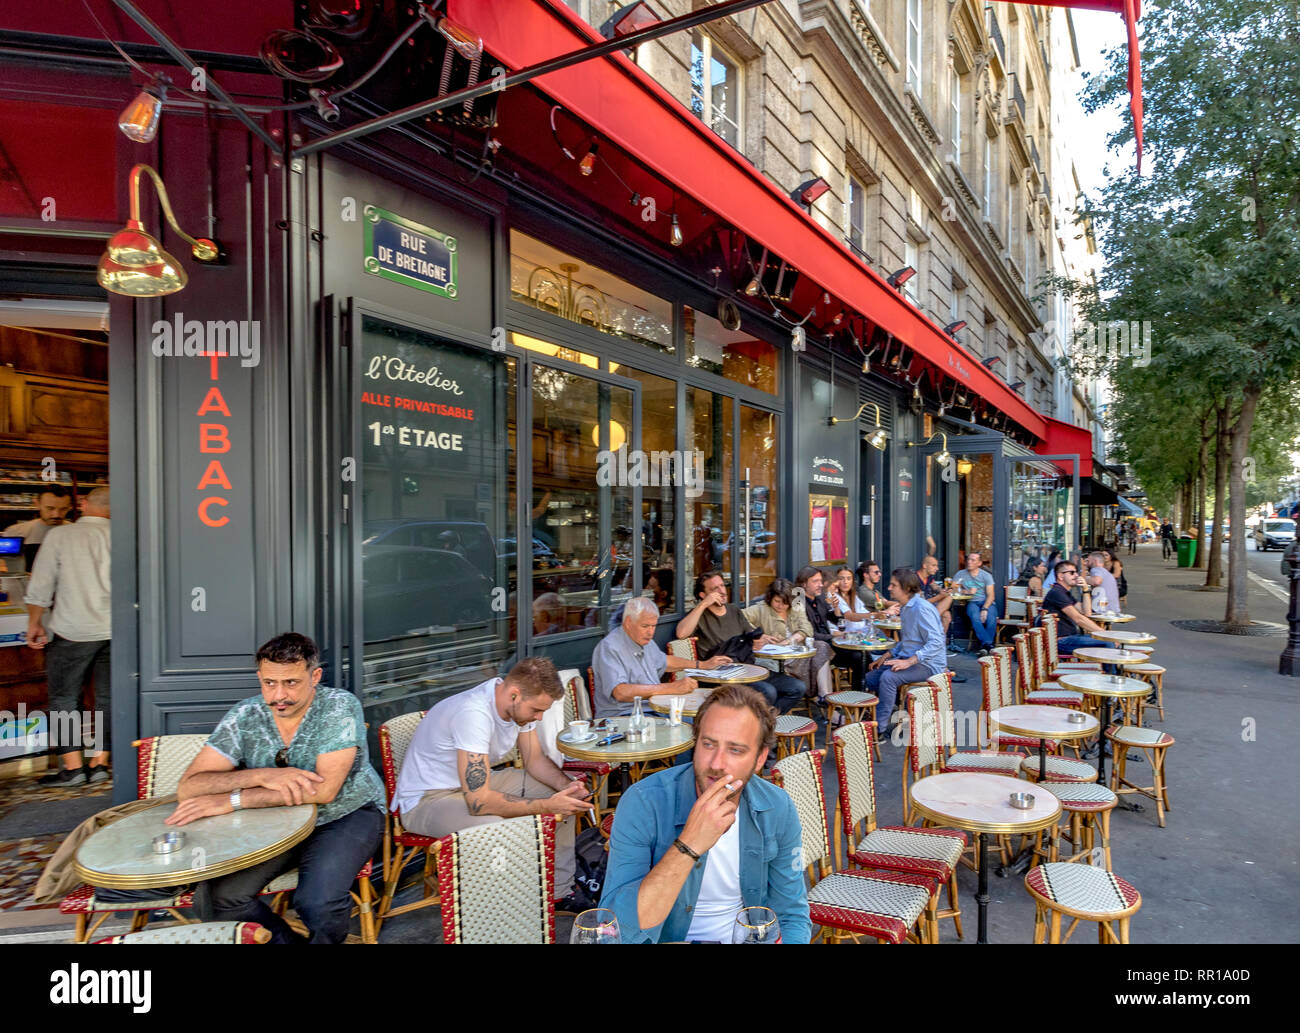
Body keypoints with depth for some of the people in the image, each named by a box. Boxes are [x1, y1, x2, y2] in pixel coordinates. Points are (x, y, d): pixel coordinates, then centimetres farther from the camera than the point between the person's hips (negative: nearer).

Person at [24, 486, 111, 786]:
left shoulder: (59, 535, -5)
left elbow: (40, 587, -4)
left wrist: (34, 624, 8)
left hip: (72, 631, -2)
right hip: (114, 631, 2)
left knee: (64, 698, 9)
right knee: (107, 698, 11)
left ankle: (72, 767, 9)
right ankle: (100, 763, 16)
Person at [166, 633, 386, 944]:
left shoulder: (341, 707, -20)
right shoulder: (245, 716, -9)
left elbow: (324, 790, -26)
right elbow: (188, 788, -14)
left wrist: (230, 800, -24)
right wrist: (262, 776, -30)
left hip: (347, 816, -4)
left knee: (318, 902, -28)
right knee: (213, 898, -15)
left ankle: (325, 939, 8)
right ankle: (286, 940, 10)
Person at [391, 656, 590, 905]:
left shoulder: (520, 702, -8)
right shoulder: (474, 713, -34)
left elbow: (535, 759, 5)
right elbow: (479, 802, -36)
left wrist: (567, 787, -14)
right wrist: (547, 806, -31)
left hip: (478, 783, 9)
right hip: (426, 798, -9)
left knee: (565, 800, 1)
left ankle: (561, 892, 12)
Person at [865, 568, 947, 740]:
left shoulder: (922, 609, -19)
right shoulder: (905, 608, 13)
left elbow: (936, 643, -26)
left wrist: (909, 662, -31)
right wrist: (886, 656, 13)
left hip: (928, 664, -10)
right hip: (908, 658, 10)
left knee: (888, 677, -31)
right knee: (870, 677, 0)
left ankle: (880, 730, -23)